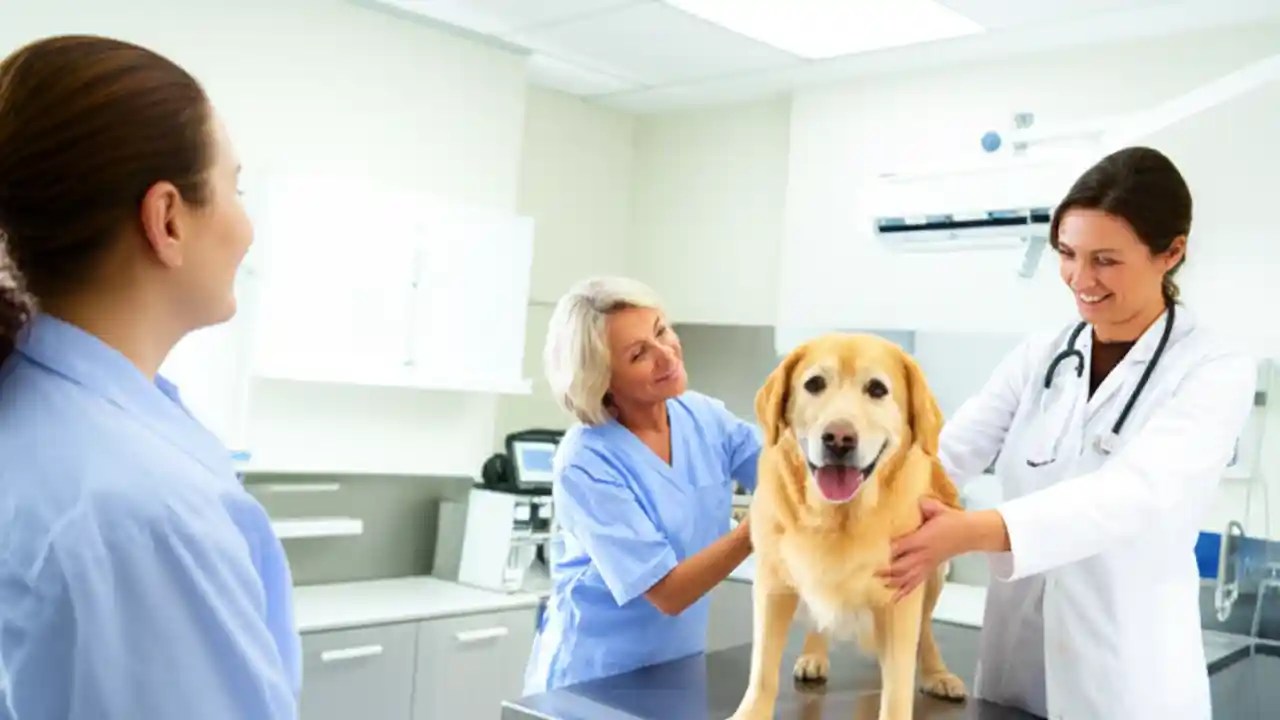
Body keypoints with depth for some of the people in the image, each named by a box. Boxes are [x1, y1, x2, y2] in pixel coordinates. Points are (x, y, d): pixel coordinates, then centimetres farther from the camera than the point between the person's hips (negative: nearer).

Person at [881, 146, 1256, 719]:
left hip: (1126, 670, -4)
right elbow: (946, 452, -9)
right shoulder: (1037, 359, 3)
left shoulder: (1215, 373, -10)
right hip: (1014, 649, 4)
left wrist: (974, 532, -41)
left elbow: (1135, 494, -27)